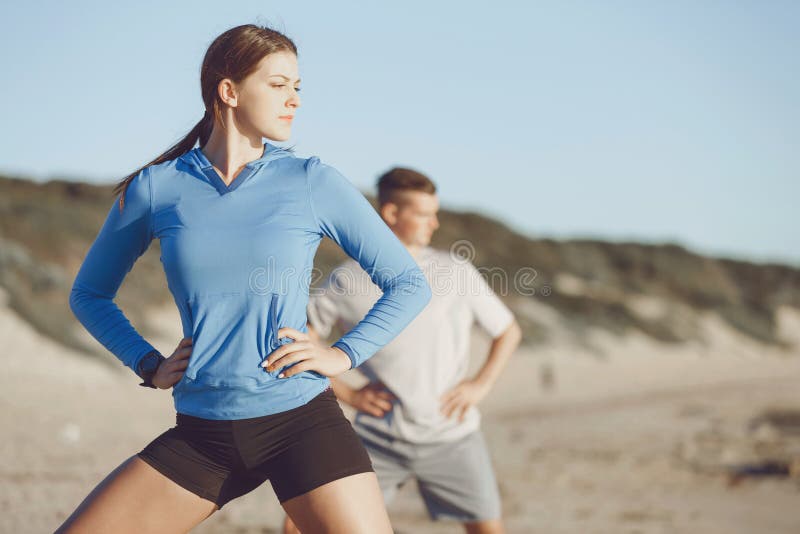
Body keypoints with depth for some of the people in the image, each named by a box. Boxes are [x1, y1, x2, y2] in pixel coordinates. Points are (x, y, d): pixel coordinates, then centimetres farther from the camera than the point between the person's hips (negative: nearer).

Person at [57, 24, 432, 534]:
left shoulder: (316, 183, 1)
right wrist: (149, 365, 5)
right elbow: (89, 293, 17)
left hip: (303, 421, -1)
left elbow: (410, 284, 7)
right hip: (201, 434, 2)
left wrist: (344, 354, -4)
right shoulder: (156, 187, 3)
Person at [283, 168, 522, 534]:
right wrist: (348, 395, -3)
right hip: (379, 438, 0)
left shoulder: (456, 271, 3)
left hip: (451, 438, 0)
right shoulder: (349, 278, 0)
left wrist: (481, 385, -1)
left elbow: (508, 331, 13)